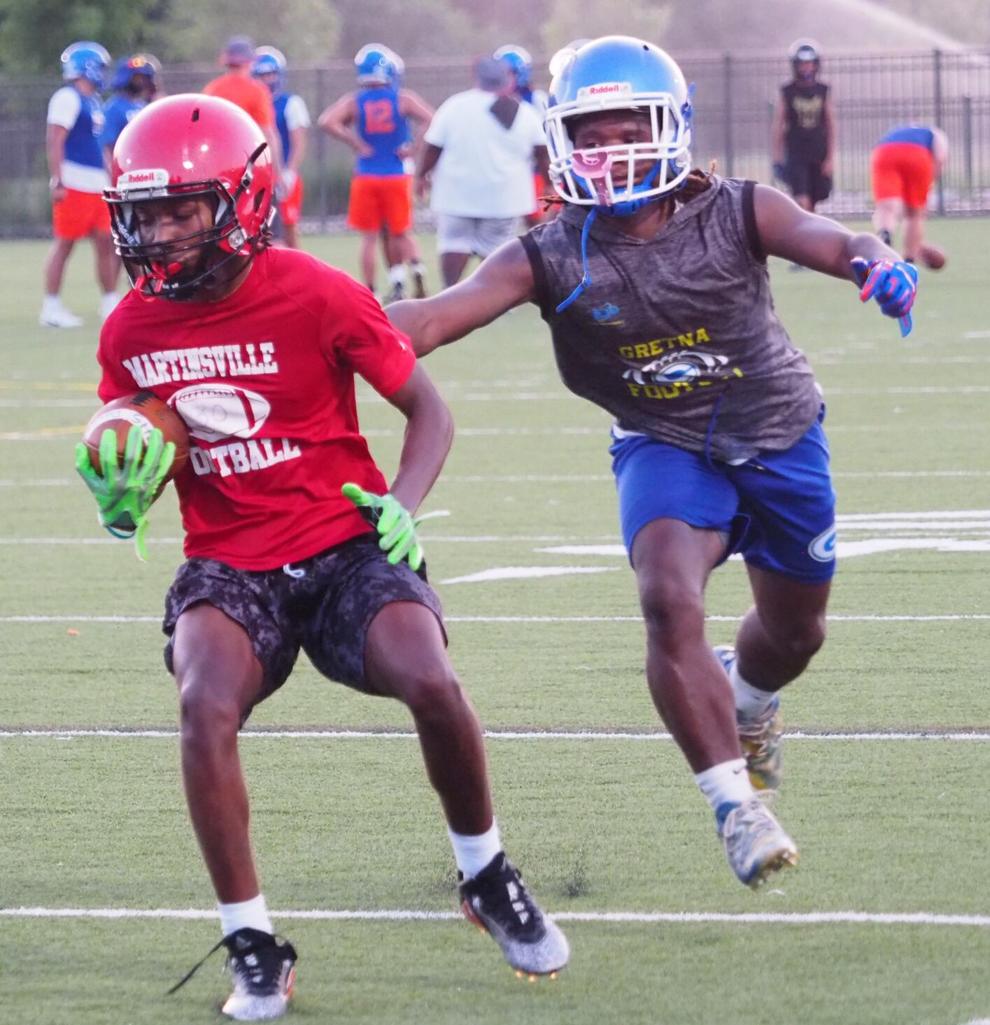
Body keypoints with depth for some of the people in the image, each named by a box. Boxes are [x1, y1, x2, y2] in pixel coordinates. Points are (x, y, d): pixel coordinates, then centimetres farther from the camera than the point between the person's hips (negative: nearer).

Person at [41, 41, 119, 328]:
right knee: (64, 243, -4)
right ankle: (51, 307, 1)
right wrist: (57, 182, -22)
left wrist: (109, 181, 25)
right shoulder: (68, 99, -12)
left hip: (97, 185, 9)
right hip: (74, 185, -9)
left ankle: (110, 302, 15)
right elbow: (54, 140, -17)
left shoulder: (93, 101, 17)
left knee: (105, 242, 9)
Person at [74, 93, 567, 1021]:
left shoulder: (315, 298, -10)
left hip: (343, 546, -2)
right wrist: (122, 484, -9)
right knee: (206, 707, -29)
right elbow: (139, 461, 15)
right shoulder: (132, 331, 0)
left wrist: (400, 506, -14)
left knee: (431, 685, -26)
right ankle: (252, 947, -15)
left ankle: (486, 878, 5)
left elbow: (426, 407, 2)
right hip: (228, 562, 2)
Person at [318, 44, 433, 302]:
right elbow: (432, 121, -11)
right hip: (398, 175, 0)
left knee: (369, 237, 5)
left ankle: (369, 293, 4)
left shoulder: (354, 102, -1)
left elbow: (326, 121, -14)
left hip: (366, 177, 0)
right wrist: (411, 148, -4)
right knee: (397, 233, 14)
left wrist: (357, 145, -9)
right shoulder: (403, 99, -2)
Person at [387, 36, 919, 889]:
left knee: (794, 630, 18)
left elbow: (824, 240, -36)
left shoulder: (737, 215, -19)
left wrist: (875, 262, -61)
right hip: (666, 448, -1)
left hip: (780, 438, 1)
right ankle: (735, 806, -22)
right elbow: (435, 319, -29)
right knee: (670, 603, -28)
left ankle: (748, 697, 56)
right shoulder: (553, 258, -19)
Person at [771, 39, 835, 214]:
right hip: (796, 155, -2)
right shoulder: (787, 92, 0)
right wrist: (777, 156, -2)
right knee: (802, 201, -15)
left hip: (819, 155, 2)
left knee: (812, 204, 6)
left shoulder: (823, 92, 5)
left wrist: (830, 157, 2)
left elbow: (830, 126, 7)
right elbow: (778, 126, 2)